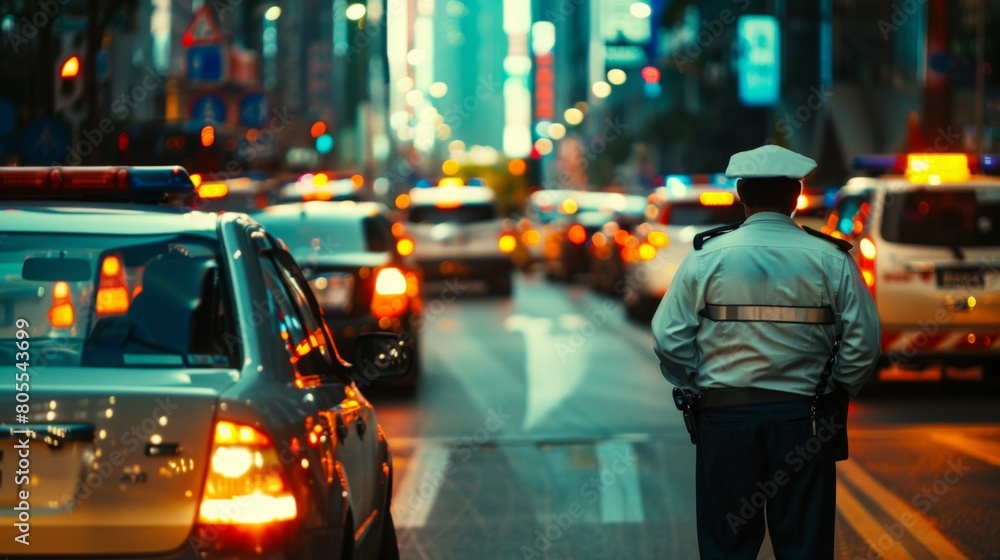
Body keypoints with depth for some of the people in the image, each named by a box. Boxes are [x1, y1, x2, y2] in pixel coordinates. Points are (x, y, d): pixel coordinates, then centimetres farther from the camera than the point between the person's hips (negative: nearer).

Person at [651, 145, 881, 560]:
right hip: (802, 418, 0)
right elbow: (863, 343, -2)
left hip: (724, 416, 0)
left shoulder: (706, 256, -1)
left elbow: (669, 339, -2)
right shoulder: (830, 260, -1)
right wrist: (833, 393, 13)